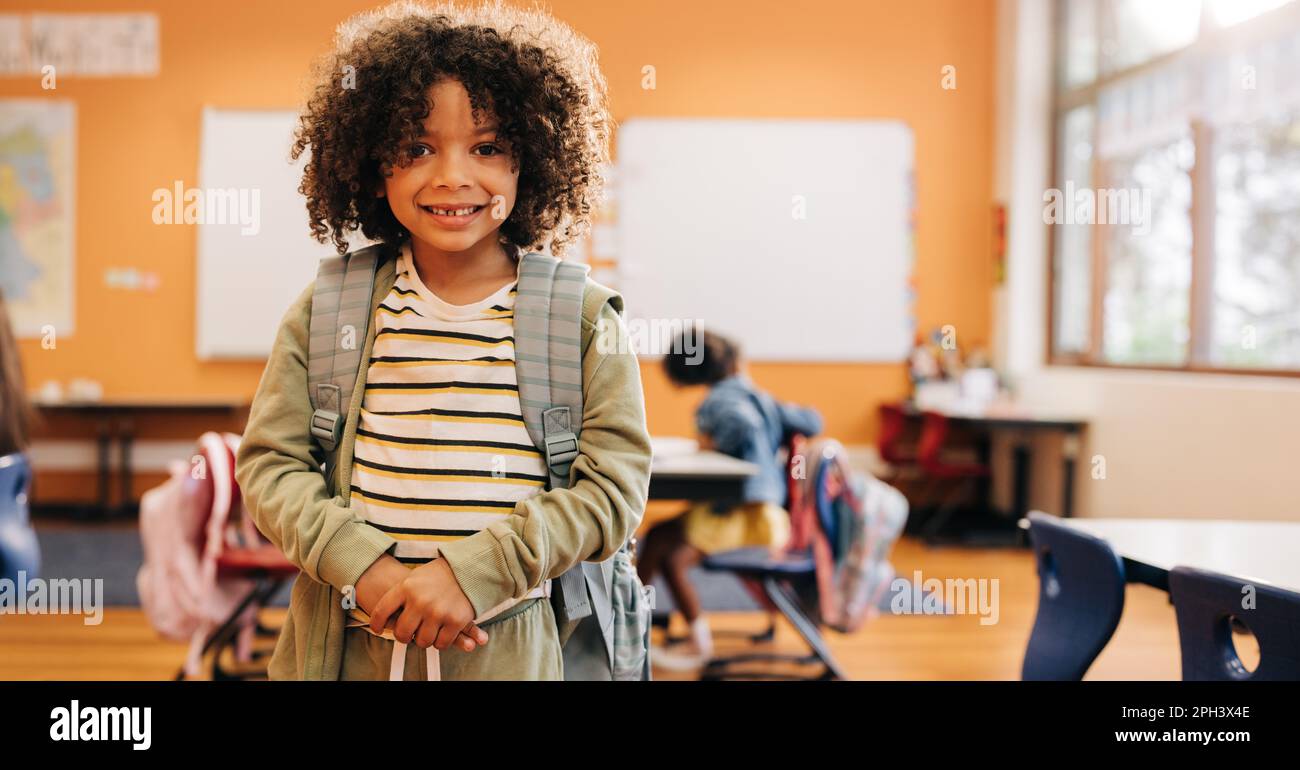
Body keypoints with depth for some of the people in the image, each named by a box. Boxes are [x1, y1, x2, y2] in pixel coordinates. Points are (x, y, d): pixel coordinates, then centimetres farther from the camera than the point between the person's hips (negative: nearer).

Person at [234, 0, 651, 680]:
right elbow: (268, 463, -1)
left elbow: (615, 484, -9)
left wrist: (476, 571, -19)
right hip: (348, 643, 1)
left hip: (507, 649, -1)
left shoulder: (581, 320, -4)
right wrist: (362, 566, -17)